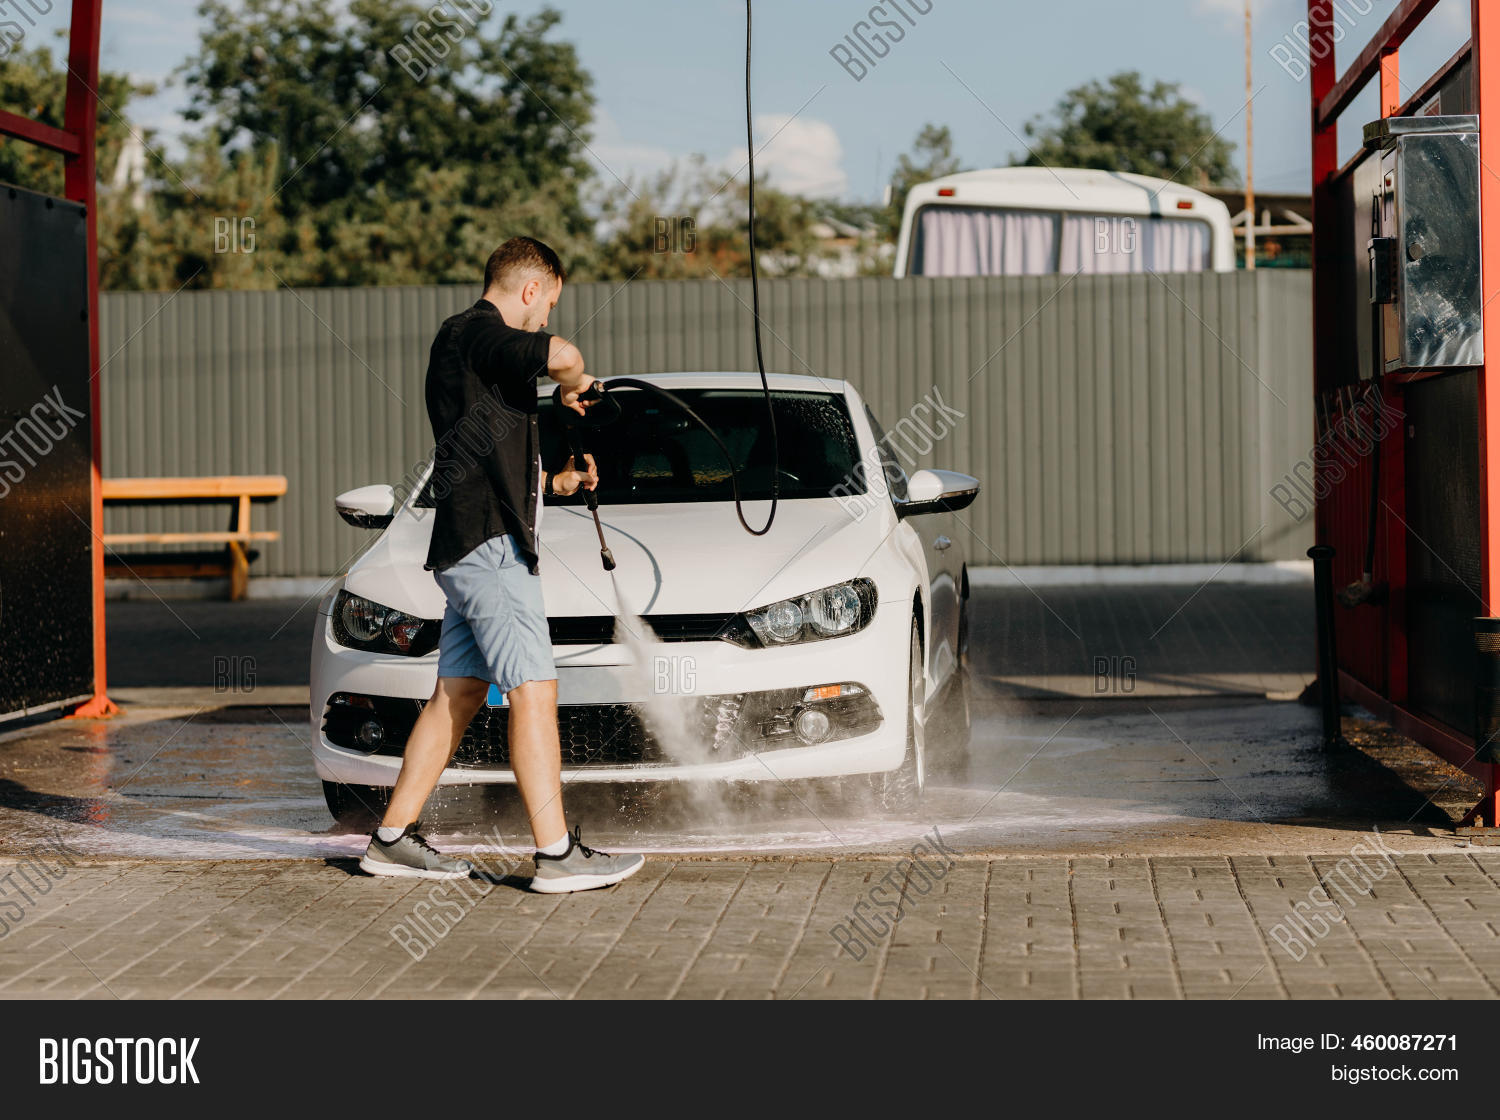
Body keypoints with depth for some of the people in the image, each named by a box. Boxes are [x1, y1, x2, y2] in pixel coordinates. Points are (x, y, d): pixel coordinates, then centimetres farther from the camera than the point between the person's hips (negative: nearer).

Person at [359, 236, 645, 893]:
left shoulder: (467, 342, 23)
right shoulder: (476, 334, -9)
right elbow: (560, 355, -28)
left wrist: (557, 482, 28)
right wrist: (574, 383, -6)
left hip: (471, 548, 11)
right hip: (486, 542, -11)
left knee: (458, 693, 11)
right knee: (533, 691, -12)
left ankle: (393, 839, 14)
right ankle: (557, 854, -13)